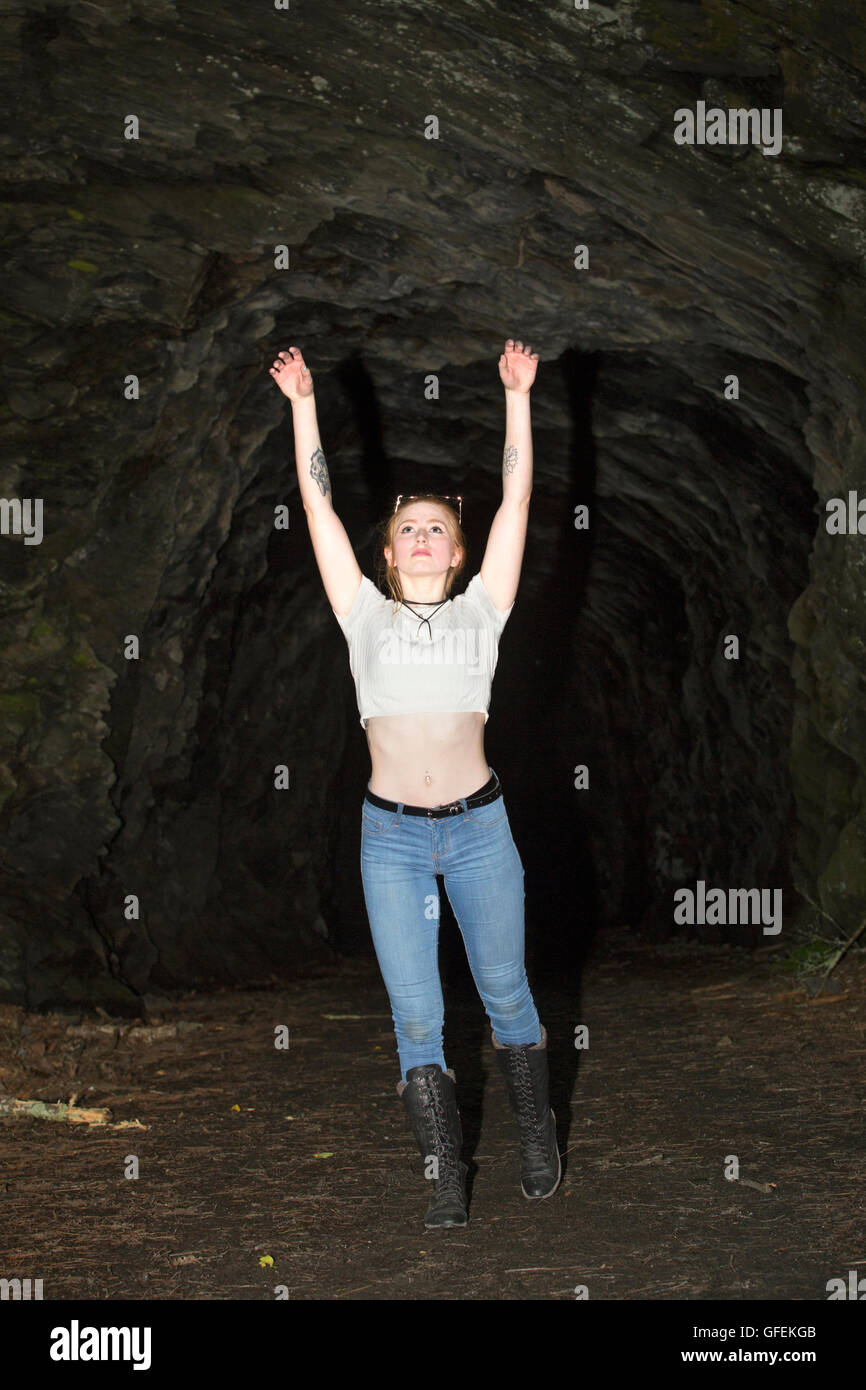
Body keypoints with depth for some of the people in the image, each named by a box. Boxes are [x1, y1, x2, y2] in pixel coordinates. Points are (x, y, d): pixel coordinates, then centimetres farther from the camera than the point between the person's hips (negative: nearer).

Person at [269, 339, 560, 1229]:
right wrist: (303, 406, 5)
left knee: (505, 990, 10)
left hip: (479, 827, 0)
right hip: (391, 834, 0)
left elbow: (516, 500, 5)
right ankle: (444, 1174, 14)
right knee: (415, 1014, 2)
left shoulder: (481, 612, 9)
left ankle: (537, 1140, 30)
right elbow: (319, 506, 8)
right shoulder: (366, 615, 10)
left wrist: (517, 397, 3)